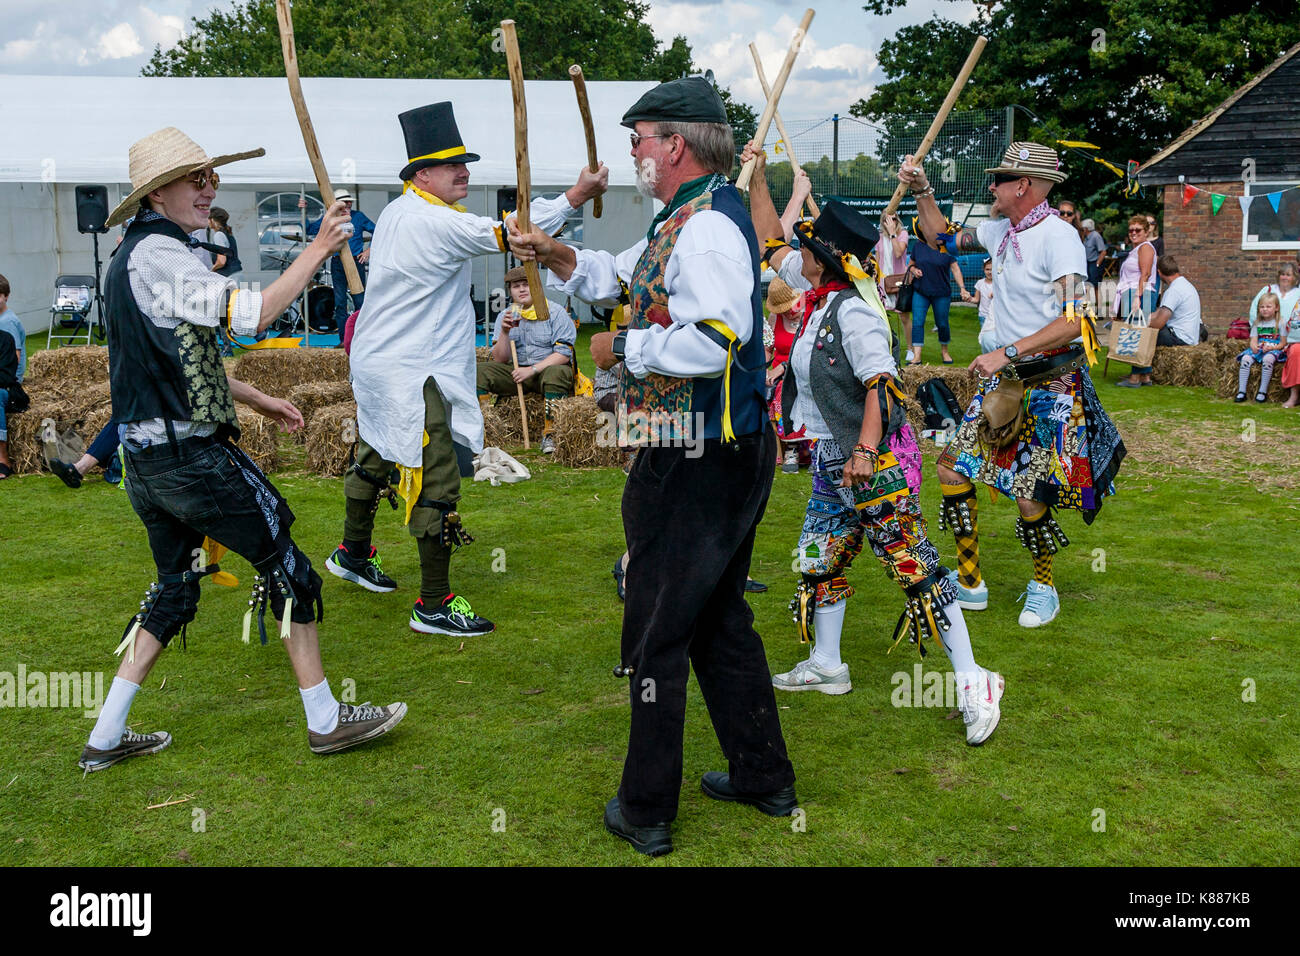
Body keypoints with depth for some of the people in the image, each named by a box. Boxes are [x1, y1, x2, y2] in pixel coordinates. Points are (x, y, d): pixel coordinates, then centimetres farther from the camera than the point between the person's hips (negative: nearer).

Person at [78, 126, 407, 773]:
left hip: (146, 460, 10)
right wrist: (319, 248, -17)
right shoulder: (158, 253, -15)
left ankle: (106, 738, 21)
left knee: (175, 589, 18)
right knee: (286, 567, 1)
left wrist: (256, 399, 24)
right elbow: (249, 314, -24)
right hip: (193, 456, -10)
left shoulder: (132, 257, 18)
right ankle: (325, 720, 9)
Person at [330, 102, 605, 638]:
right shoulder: (435, 223, -20)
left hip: (378, 363, 11)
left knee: (377, 459, 26)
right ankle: (434, 606, -4)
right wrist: (574, 197, -16)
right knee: (436, 484, -9)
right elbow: (504, 232, -21)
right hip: (409, 377, -11)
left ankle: (353, 554, 47)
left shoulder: (396, 212, 9)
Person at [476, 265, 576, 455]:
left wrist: (533, 369, -21)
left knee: (556, 373, -40)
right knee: (479, 371, -17)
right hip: (517, 371, 4)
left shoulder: (555, 312, -5)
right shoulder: (505, 316, 8)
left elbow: (564, 354, -12)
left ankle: (550, 435, -32)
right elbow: (499, 360, 3)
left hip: (547, 368, -4)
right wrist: (504, 332, -14)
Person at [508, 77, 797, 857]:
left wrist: (623, 348, -17)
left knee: (657, 633, 1)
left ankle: (646, 812, 14)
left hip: (695, 465, -10)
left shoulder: (708, 226, -18)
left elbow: (713, 340, -31)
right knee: (720, 617, 20)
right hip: (730, 452, 11)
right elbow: (618, 278, 26)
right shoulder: (688, 219, 15)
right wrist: (557, 256, 8)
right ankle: (765, 778, 32)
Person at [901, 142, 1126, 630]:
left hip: (1051, 382, -8)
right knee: (952, 469, 4)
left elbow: (1073, 322, -25)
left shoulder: (1058, 236, -17)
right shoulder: (1002, 231, 7)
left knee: (1030, 499, -8)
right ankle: (969, 584, 17)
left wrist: (1008, 352, -27)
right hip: (1004, 376, 8)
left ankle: (1043, 586, 20)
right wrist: (922, 191, 13)